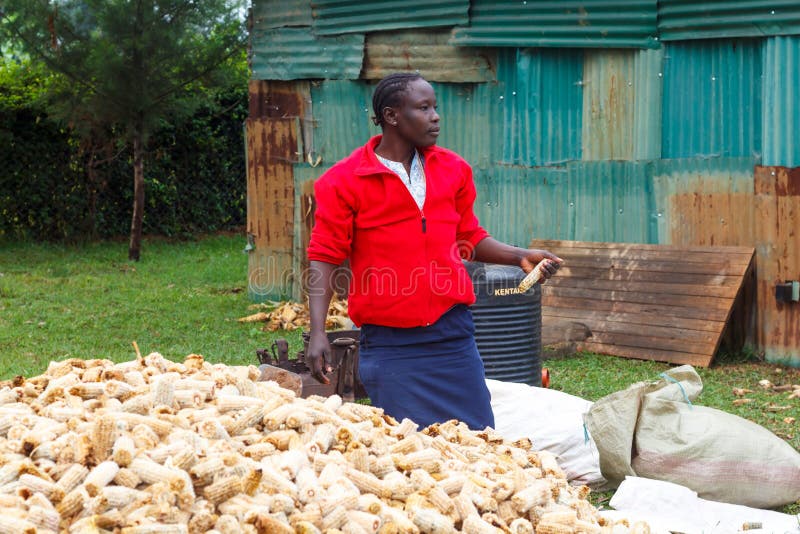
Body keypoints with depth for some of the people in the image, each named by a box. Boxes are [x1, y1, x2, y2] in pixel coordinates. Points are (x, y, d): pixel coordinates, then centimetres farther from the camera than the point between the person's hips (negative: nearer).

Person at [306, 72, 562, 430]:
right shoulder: (343, 182, -4)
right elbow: (325, 259, -5)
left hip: (453, 335, 4)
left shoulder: (453, 169, 8)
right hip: (389, 343, -3)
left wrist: (520, 257, 5)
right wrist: (317, 333, -14)